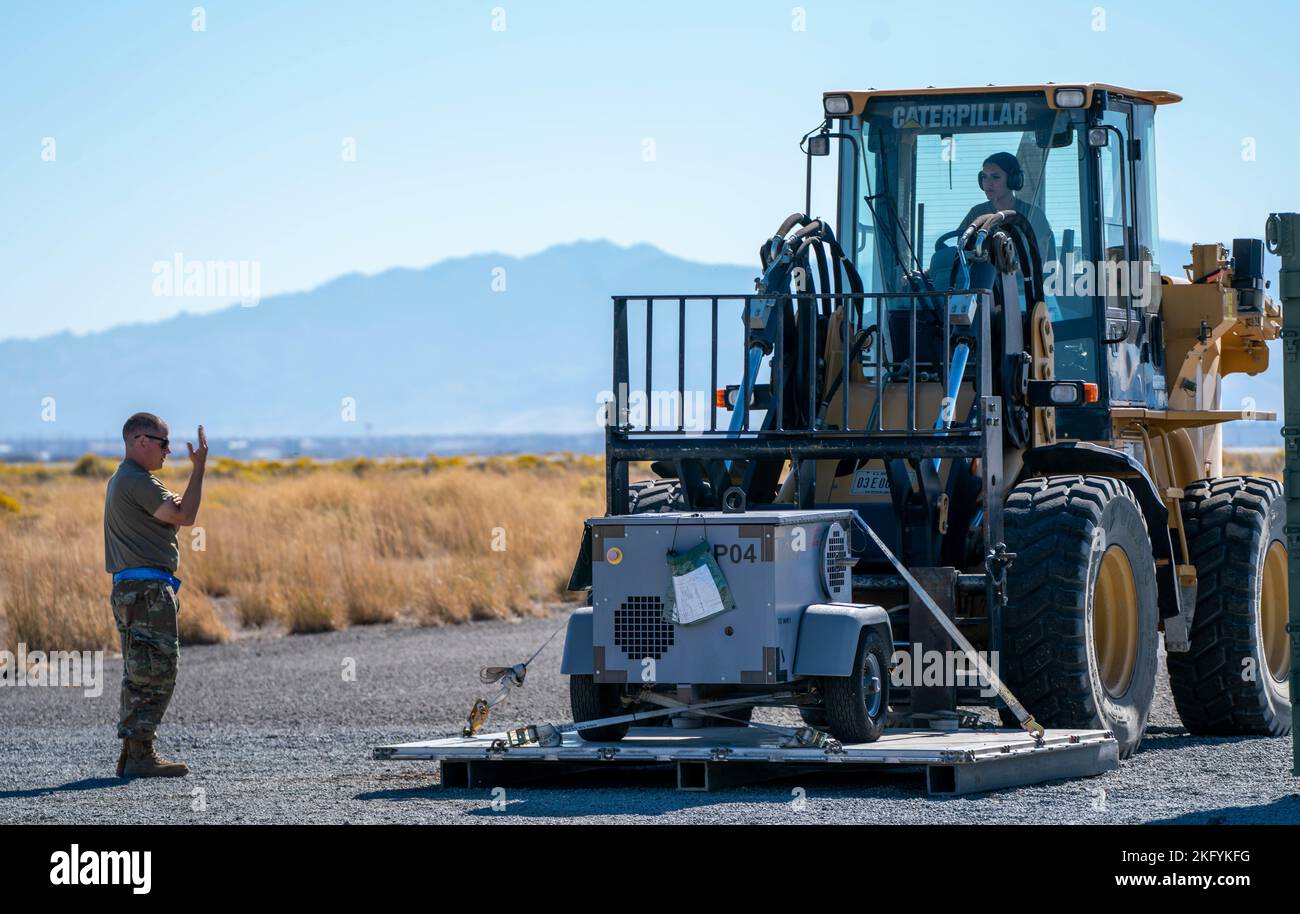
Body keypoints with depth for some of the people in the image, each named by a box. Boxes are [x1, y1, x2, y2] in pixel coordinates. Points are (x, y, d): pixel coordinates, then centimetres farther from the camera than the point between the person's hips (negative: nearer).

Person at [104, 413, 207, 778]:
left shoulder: (119, 481, 20)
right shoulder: (139, 481, -13)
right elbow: (184, 517, -17)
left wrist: (175, 504, 13)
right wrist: (199, 468, -12)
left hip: (128, 589, 11)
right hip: (147, 589, -11)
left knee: (140, 675, 12)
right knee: (157, 672, -10)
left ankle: (131, 754, 12)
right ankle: (140, 754, -13)